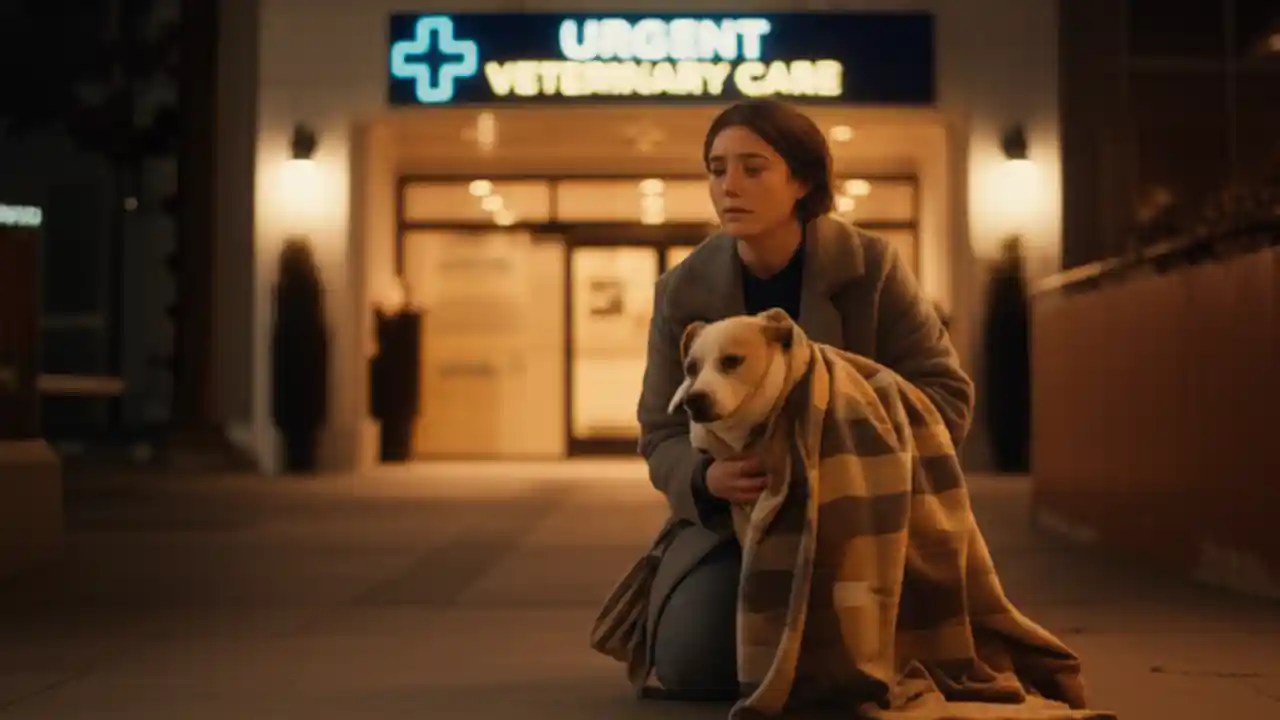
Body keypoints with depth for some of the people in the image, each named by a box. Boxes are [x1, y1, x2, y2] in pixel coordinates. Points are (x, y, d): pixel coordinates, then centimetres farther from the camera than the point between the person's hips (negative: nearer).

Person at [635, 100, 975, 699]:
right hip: (731, 514, 2)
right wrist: (708, 478, -27)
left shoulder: (870, 266, -12)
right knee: (691, 666, -19)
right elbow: (663, 435, -3)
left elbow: (946, 393, -9)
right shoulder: (683, 292, -7)